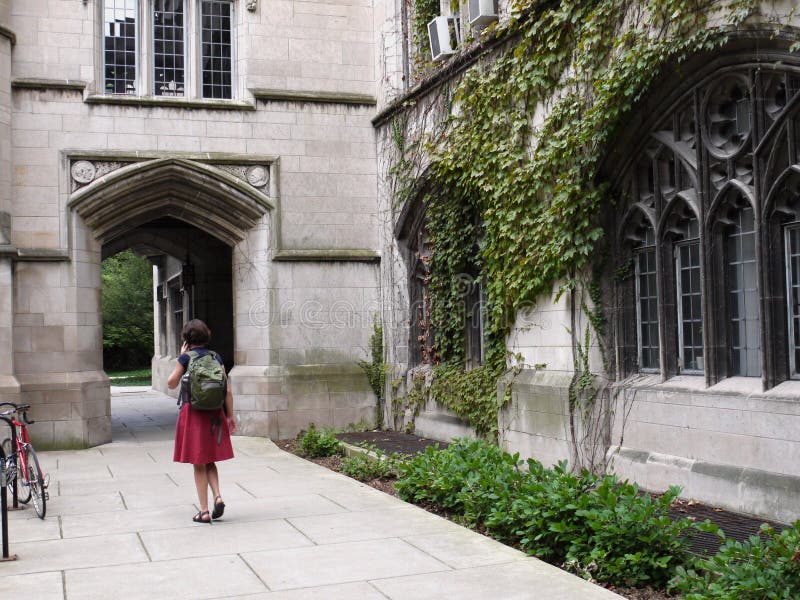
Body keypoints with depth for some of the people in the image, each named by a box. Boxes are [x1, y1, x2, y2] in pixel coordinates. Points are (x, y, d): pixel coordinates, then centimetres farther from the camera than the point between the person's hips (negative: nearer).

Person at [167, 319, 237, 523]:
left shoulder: (186, 357, -8)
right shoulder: (216, 357, 3)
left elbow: (171, 384, 2)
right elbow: (227, 390, 2)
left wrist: (181, 357, 3)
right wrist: (230, 415, 8)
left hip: (193, 412, -3)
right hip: (214, 414, 4)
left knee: (199, 464, 4)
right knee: (210, 460, 18)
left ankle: (204, 511, 7)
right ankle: (218, 496, -2)